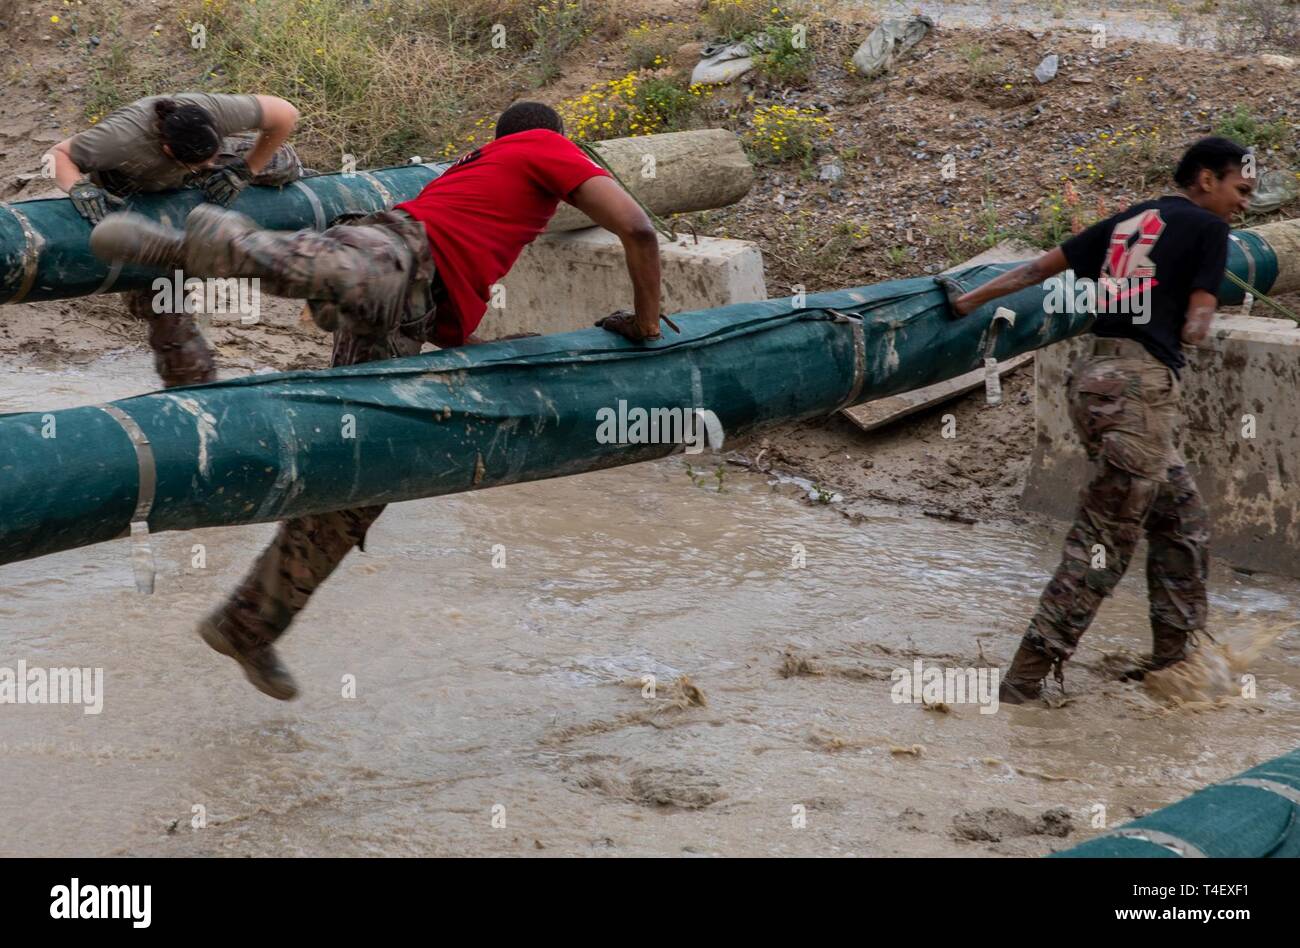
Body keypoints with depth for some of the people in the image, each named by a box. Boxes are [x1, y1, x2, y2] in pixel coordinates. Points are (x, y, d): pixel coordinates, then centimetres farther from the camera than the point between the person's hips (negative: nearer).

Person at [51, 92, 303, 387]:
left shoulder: (212, 112, -38)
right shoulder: (124, 138, -46)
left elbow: (286, 114, -26)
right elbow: (60, 154, -34)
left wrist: (245, 171, -21)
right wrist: (79, 188, -54)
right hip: (126, 196, -4)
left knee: (282, 162, -5)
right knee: (158, 300, -6)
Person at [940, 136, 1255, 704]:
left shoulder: (1127, 222, 20)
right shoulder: (1207, 227, 0)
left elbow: (1042, 267, 17)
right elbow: (1194, 330, -7)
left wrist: (971, 299, 17)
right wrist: (1196, 323, 15)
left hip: (1095, 377, 8)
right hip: (1140, 385, -8)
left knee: (1183, 525, 18)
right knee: (1105, 540, -5)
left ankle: (1175, 656, 23)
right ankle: (1027, 679, -7)